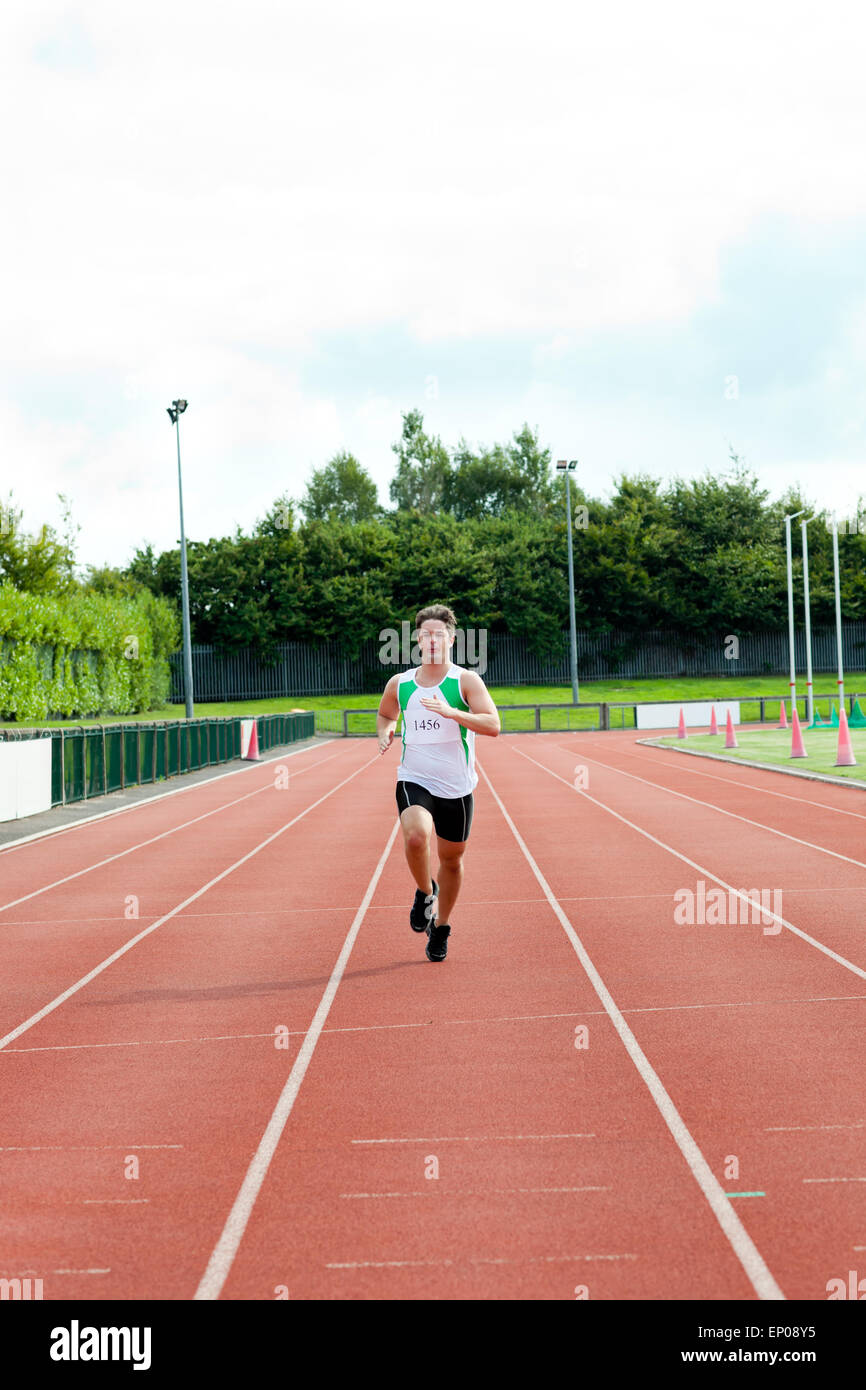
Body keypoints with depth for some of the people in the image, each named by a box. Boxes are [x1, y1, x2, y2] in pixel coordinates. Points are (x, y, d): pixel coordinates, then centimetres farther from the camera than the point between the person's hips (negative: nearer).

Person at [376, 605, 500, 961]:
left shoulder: (466, 681, -6)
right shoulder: (399, 684, 4)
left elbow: (493, 725, -18)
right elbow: (385, 714, 25)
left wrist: (451, 712, -30)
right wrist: (385, 732, 2)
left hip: (457, 786, 0)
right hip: (414, 780, 0)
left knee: (451, 858, 10)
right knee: (416, 836, -28)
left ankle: (440, 928, 32)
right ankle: (425, 892, 2)